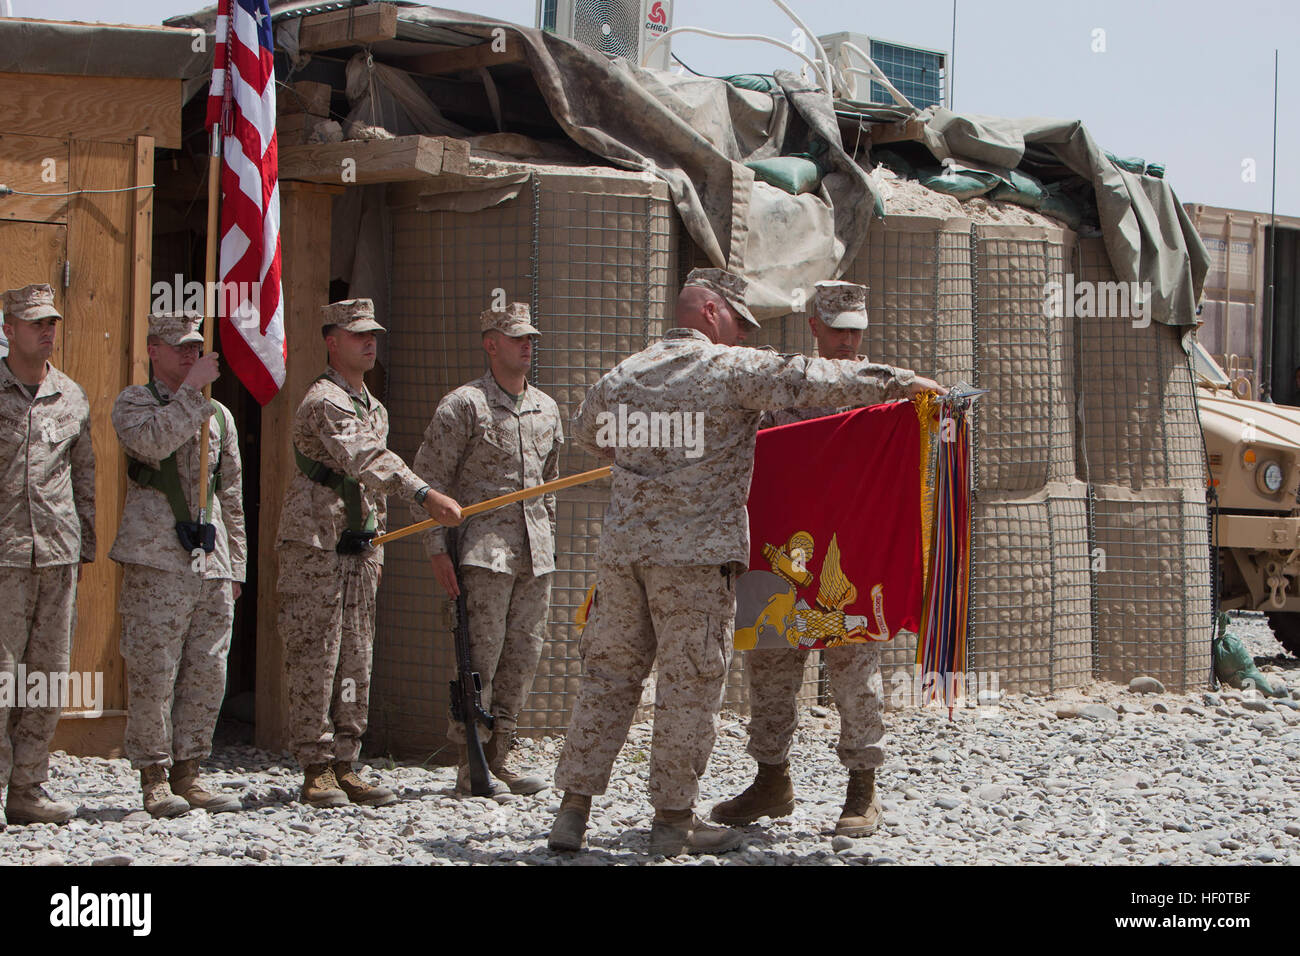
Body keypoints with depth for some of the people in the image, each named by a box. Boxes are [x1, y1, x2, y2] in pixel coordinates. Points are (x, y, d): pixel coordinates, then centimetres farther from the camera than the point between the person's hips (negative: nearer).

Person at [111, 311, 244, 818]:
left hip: (211, 564, 5)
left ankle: (187, 773, 13)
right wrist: (192, 389, -16)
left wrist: (236, 565, 18)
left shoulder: (219, 415, 19)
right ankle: (155, 779, 3)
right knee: (153, 673, -5)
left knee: (208, 673, 4)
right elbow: (152, 443, -20)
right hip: (155, 560, -5)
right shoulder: (133, 402, 5)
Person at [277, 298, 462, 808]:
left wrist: (374, 548, 20)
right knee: (315, 657, -5)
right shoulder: (324, 401, -13)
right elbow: (366, 460, -28)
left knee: (356, 661, 8)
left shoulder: (373, 407, 18)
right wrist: (424, 495, -37)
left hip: (357, 549, 9)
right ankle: (316, 770, -1)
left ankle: (343, 766, 13)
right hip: (314, 544, -9)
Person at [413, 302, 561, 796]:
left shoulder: (547, 408, 16)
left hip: (535, 553, 6)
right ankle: (470, 764, -2)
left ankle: (498, 756, 15)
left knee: (523, 653, 6)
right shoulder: (463, 405, -3)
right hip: (484, 549, -6)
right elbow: (428, 476, -5)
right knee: (481, 654, -7)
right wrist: (437, 548, -10)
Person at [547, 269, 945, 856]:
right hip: (696, 550, -6)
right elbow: (810, 382, -10)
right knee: (689, 685, 3)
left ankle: (573, 810, 12)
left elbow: (586, 433, 31)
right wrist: (897, 381, -4)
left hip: (623, 544, 6)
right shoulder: (733, 368, -5)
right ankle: (673, 819, 8)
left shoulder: (623, 375, 13)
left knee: (608, 675, 11)